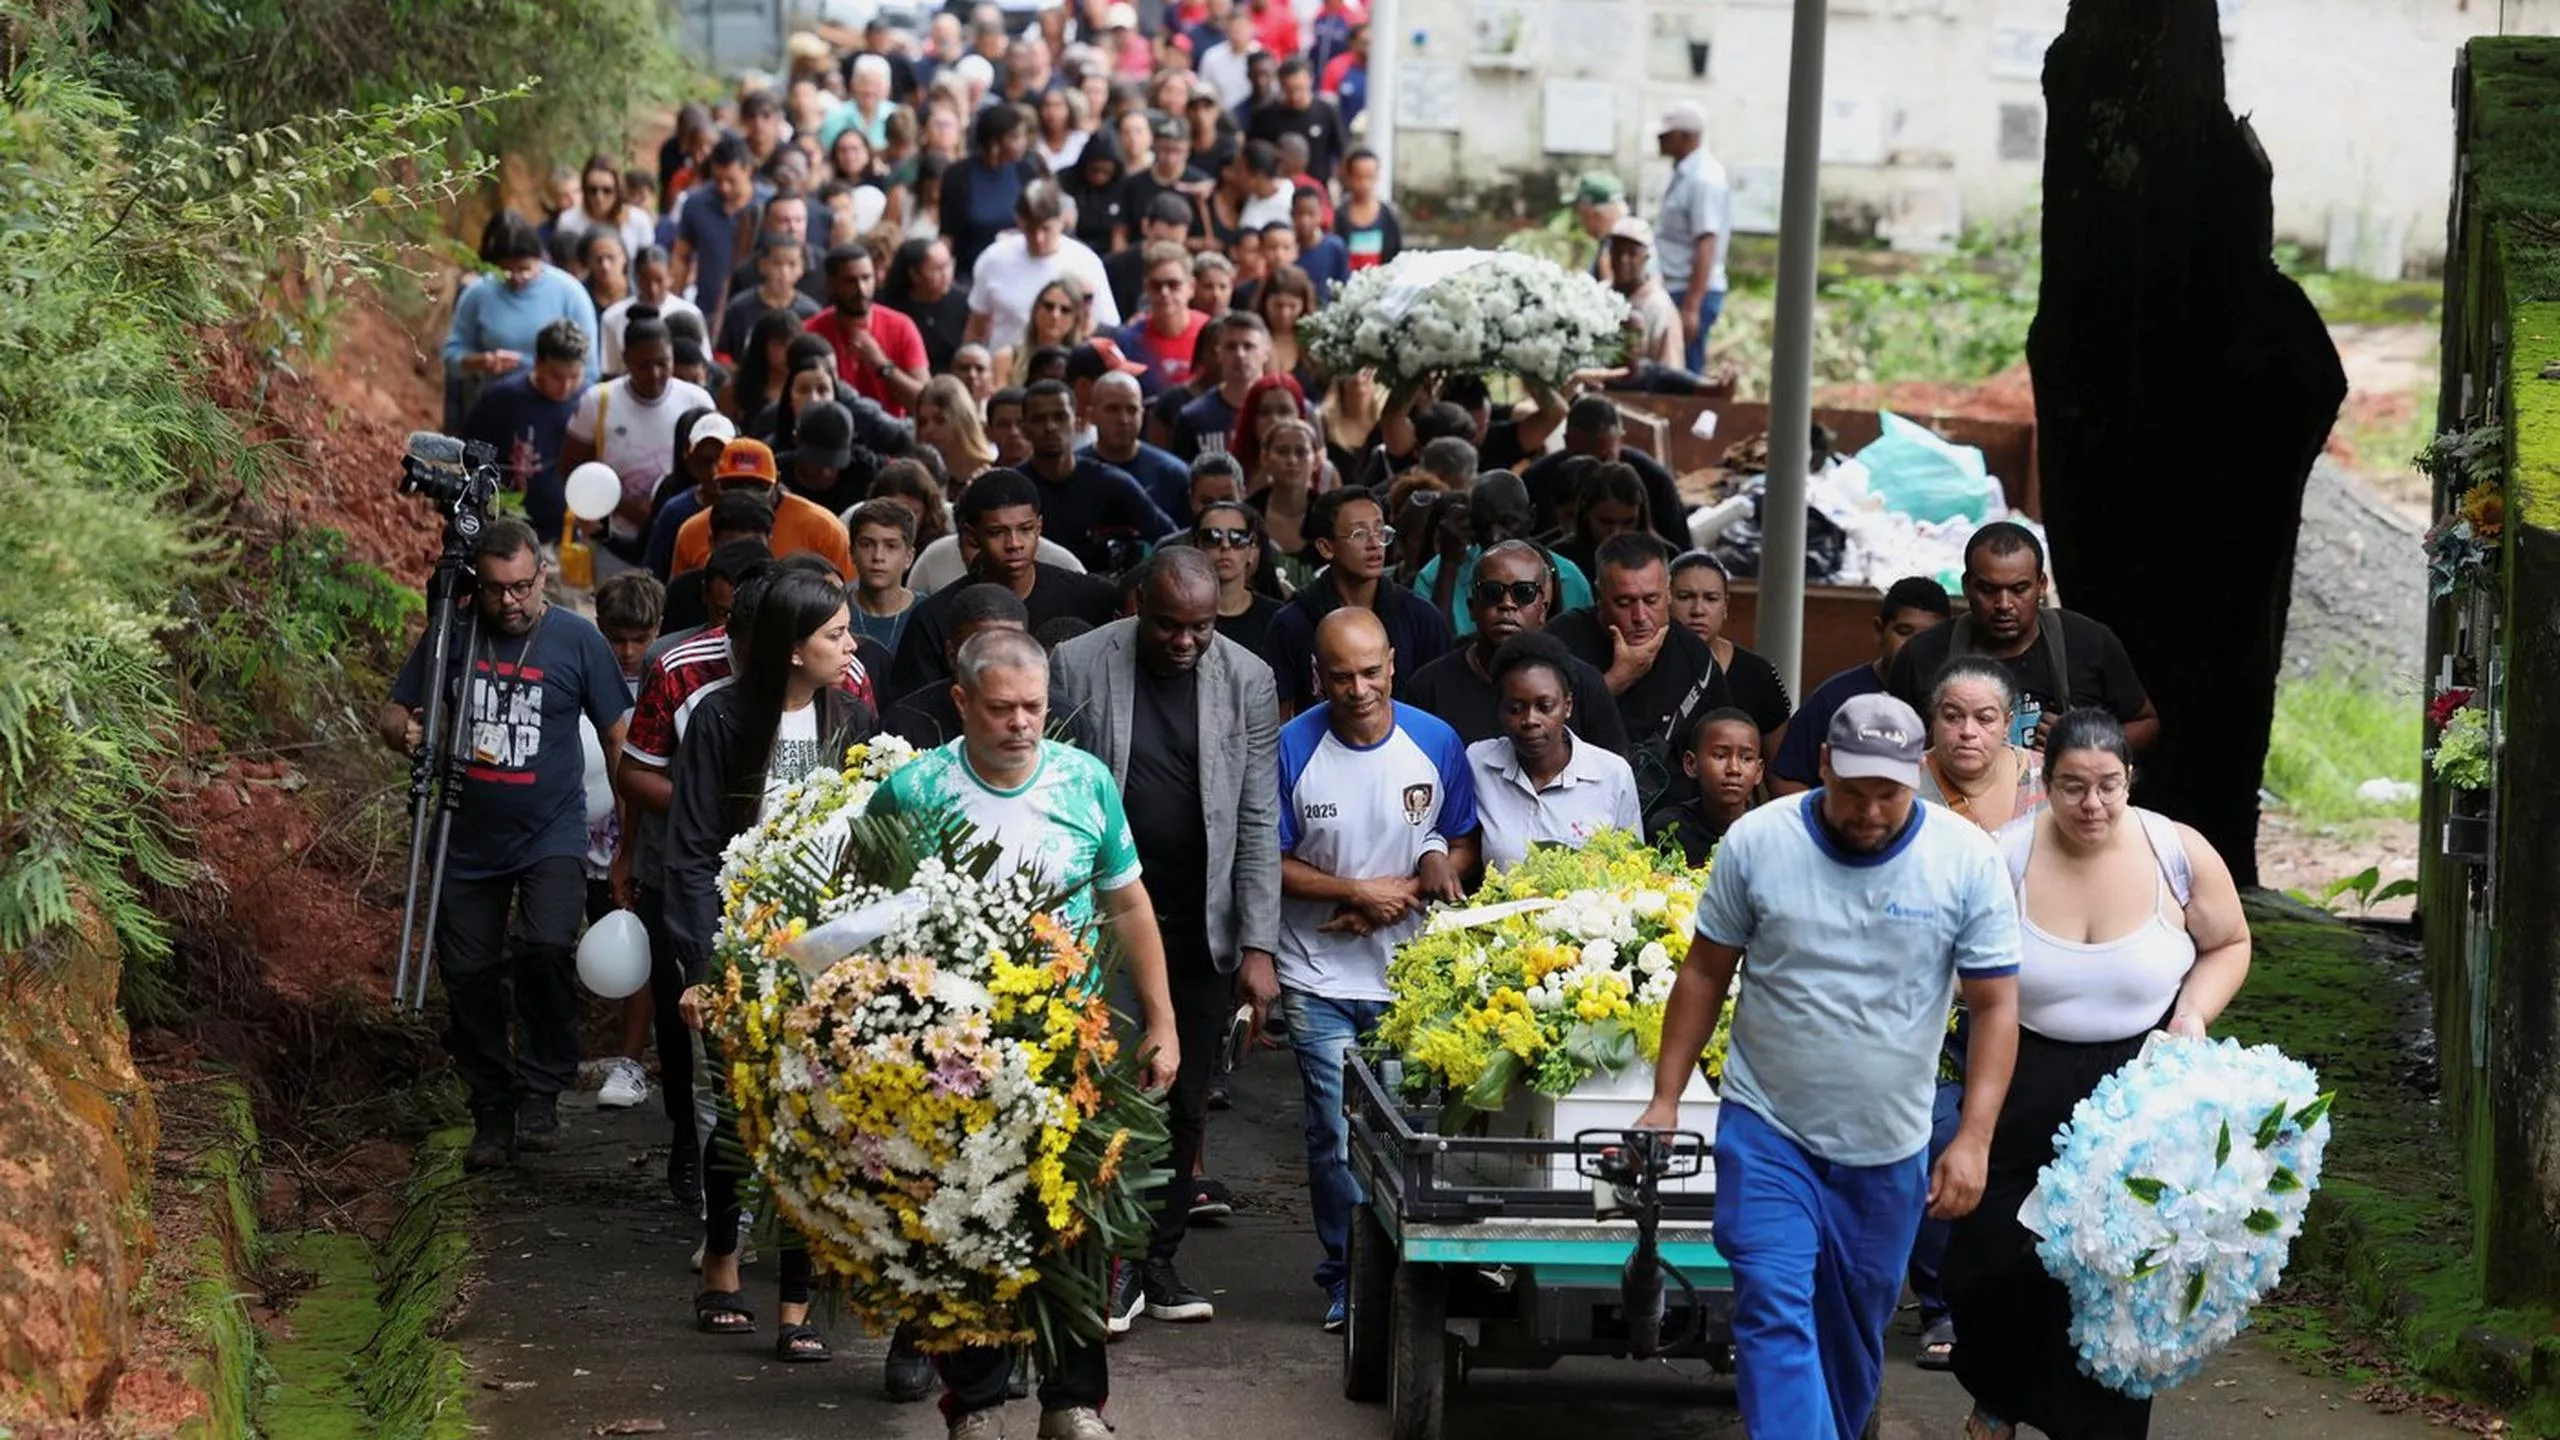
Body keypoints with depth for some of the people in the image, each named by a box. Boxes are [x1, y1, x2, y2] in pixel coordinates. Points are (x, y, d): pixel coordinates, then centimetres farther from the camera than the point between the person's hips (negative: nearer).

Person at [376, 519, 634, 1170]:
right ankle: (492, 1113, 21)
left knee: (545, 946, -25)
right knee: (468, 975, 6)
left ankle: (541, 1089, -7)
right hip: (469, 841, 3)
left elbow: (618, 736, 2)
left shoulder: (576, 638, -3)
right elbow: (393, 715, 9)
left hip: (552, 838, -3)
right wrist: (406, 733, -17)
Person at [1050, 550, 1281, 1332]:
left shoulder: (1248, 680, 0)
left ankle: (1160, 1261, 17)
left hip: (1202, 929, 2)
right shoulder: (1078, 666, -5)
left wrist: (1258, 944, -5)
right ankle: (1117, 1264, 3)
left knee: (1185, 1103, 7)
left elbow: (1259, 821, 0)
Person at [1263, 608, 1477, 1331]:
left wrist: (1406, 893, -12)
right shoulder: (1292, 749, -7)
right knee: (1336, 1141, 1)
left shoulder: (1435, 743, -3)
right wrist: (1359, 891, -12)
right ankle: (1348, 1279, 13)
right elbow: (1271, 863, -3)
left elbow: (1463, 846, 6)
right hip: (1320, 981, -1)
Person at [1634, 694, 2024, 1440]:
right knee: (1776, 1319, -13)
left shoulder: (1967, 861, -8)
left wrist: (1973, 1139, -12)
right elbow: (1704, 972, 1)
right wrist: (1665, 1100, 0)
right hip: (1767, 1129, -1)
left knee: (1855, 1333, 15)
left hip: (1888, 1148, 1)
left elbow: (1995, 1006, -5)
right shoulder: (1756, 841, -8)